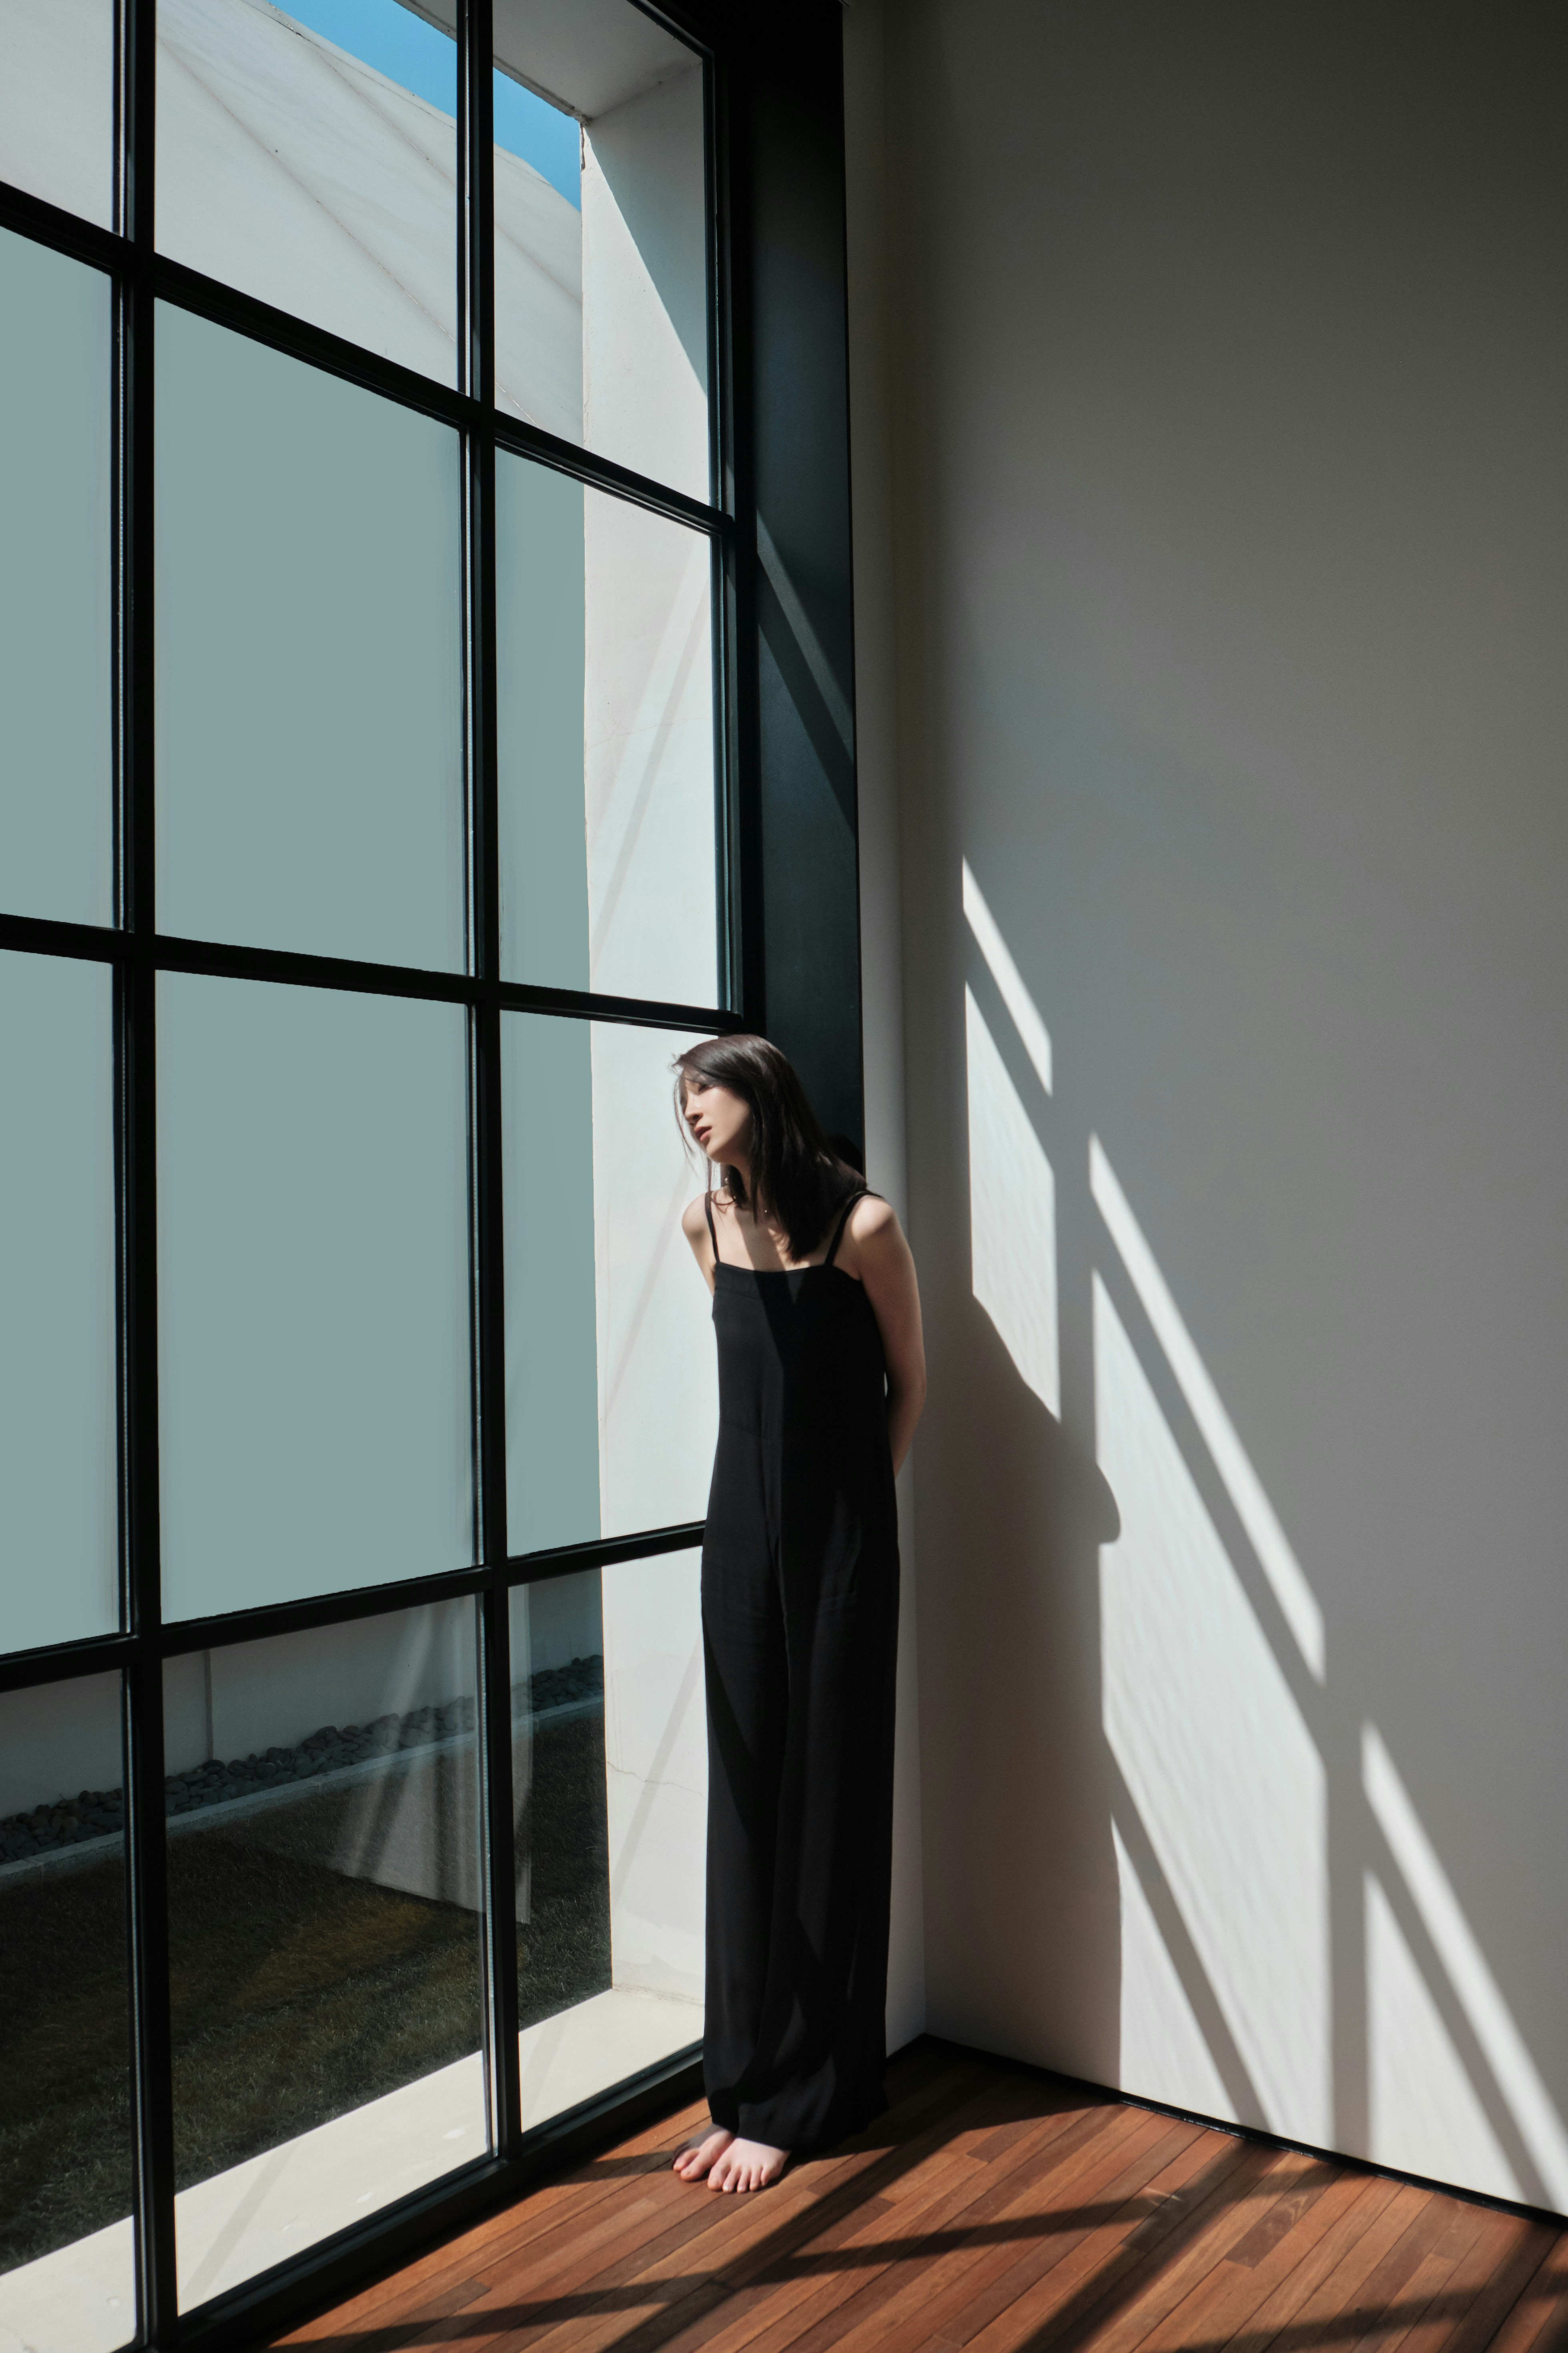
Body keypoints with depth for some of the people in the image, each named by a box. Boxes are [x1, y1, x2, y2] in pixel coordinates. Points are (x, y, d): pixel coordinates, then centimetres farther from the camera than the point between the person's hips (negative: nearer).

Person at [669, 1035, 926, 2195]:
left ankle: (793, 2098, 17)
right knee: (746, 1794, 9)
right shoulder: (707, 1223, 5)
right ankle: (747, 2085, 22)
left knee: (825, 1796, 4)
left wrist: (854, 1502, 5)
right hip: (743, 1533, 5)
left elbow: (909, 1384, -1)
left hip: (839, 1545, -5)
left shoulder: (862, 1224, -12)